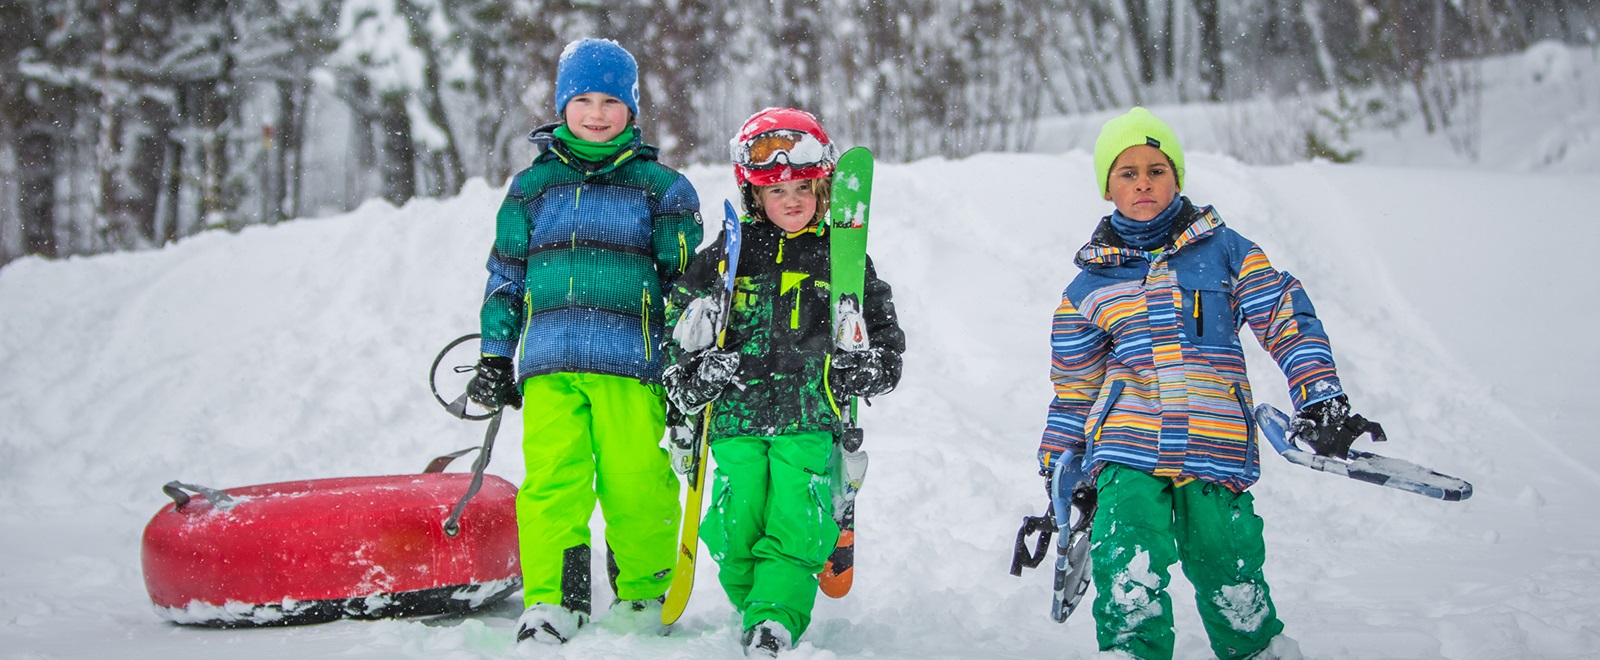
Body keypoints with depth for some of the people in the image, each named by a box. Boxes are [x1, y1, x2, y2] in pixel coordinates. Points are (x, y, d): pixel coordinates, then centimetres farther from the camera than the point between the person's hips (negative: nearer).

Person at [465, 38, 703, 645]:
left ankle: (642, 597, 12)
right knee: (551, 480, -8)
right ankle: (550, 601, -2)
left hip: (632, 360, -1)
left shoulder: (660, 186, 10)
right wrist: (495, 358, 14)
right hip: (549, 361, 2)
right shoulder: (533, 185, 15)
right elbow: (505, 276, 20)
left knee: (636, 483, -5)